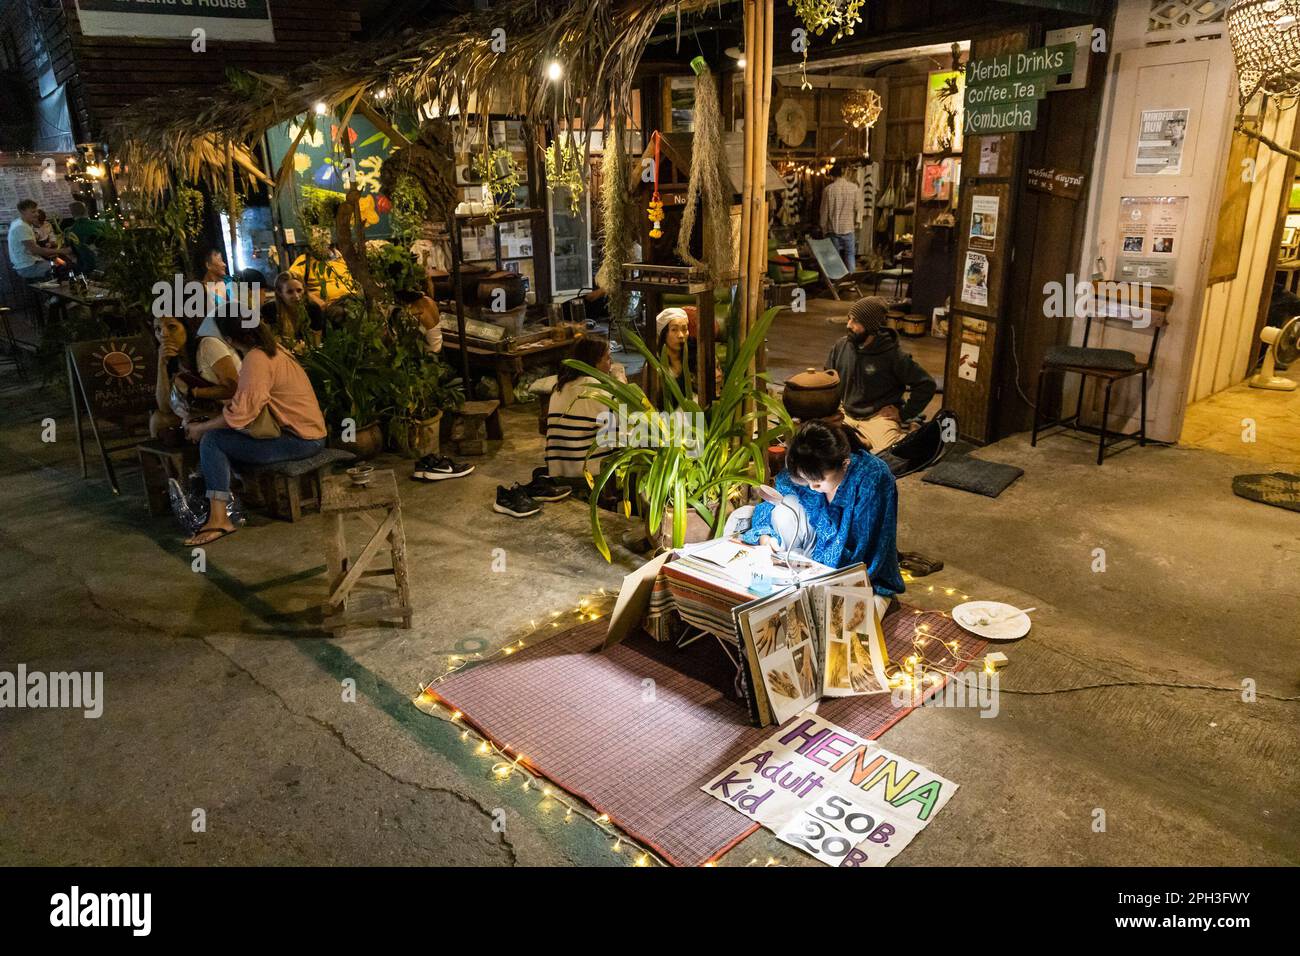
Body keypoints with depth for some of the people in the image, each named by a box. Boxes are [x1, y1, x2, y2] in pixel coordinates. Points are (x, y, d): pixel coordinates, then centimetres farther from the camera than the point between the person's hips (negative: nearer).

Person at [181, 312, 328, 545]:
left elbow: (240, 414, -24)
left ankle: (218, 519, -13)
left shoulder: (256, 360, -18)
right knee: (223, 433, 18)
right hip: (306, 431, 10)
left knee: (211, 441, -11)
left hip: (300, 440, -10)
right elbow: (245, 400, 15)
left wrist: (200, 428, -10)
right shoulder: (272, 349, 11)